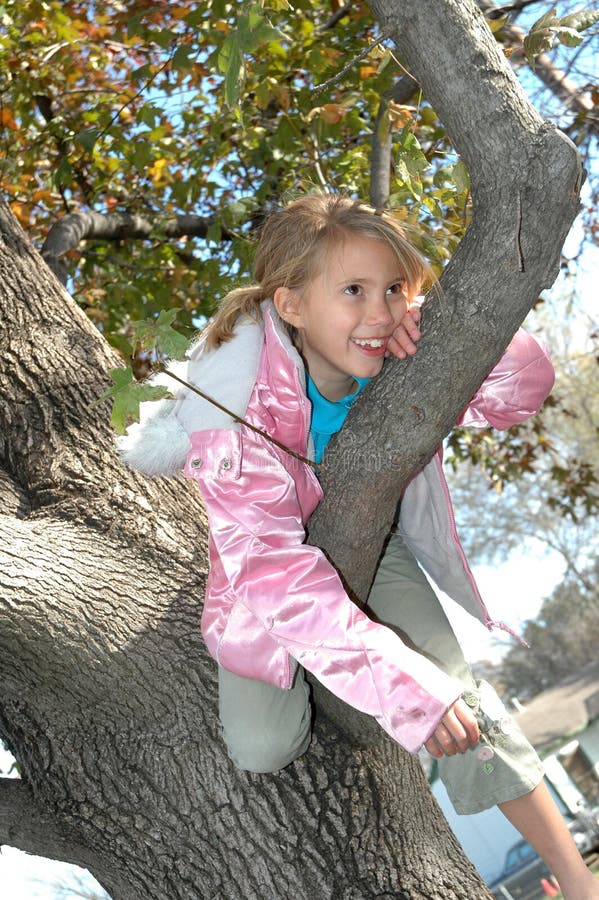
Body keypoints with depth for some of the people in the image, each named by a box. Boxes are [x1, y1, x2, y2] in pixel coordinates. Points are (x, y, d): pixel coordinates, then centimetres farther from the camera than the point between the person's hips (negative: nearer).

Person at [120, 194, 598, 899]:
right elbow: (272, 570, -41)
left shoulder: (392, 369, -22)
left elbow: (528, 382, -15)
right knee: (263, 746, -15)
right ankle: (264, 674, 24)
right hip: (264, 574, -3)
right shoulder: (241, 403, -36)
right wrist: (404, 684, -45)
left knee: (457, 692, -11)